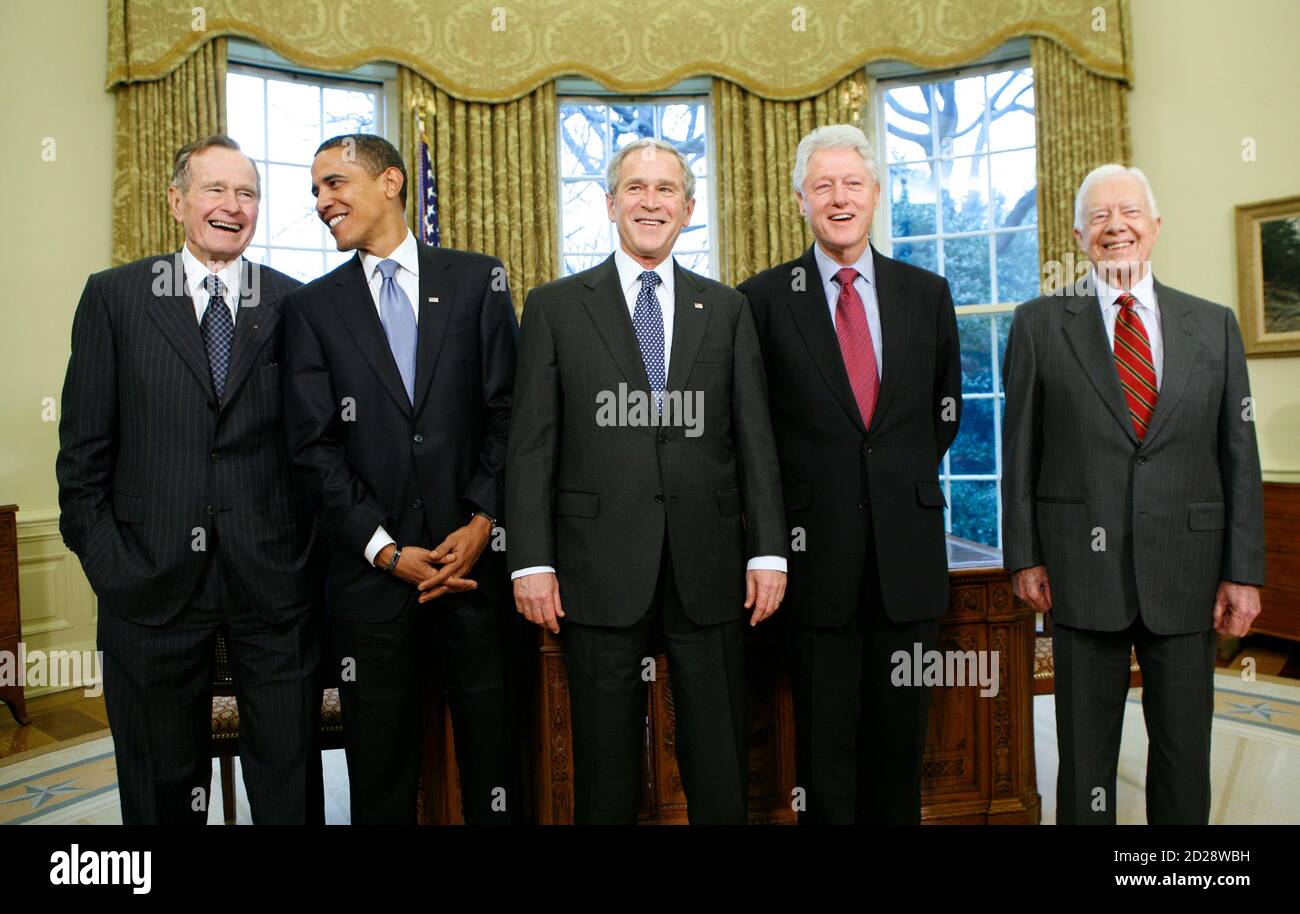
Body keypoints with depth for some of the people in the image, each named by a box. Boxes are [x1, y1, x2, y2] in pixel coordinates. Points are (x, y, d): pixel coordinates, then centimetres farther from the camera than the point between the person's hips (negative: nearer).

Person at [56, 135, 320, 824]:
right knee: (163, 786, 16)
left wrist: (310, 547, -1)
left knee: (288, 780, 11)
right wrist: (105, 560, -4)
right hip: (152, 580, 0)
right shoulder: (114, 296, 4)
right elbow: (84, 448, 2)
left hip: (274, 579, 0)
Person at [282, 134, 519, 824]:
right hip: (371, 566, 1)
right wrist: (387, 551, -9)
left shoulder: (478, 281, 5)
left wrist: (482, 521, -9)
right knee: (379, 754, 12)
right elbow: (314, 445, 0)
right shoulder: (313, 307, 7)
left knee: (490, 735, 10)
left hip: (474, 556, 0)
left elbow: (508, 411, 1)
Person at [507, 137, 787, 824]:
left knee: (720, 768, 11)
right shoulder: (554, 306, 6)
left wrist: (768, 551, 1)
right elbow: (531, 445, 1)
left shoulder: (726, 309, 11)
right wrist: (531, 561, -6)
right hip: (601, 568, -1)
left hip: (707, 568, 2)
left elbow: (754, 439, 7)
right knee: (605, 771, 10)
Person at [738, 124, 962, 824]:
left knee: (901, 733, 14)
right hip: (815, 550, -2)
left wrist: (906, 478, 8)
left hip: (908, 549, 3)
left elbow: (945, 406, 16)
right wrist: (786, 502, 0)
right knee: (825, 741, 9)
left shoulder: (927, 294, 8)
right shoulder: (763, 298, -1)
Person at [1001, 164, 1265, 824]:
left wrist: (1243, 572, 2)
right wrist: (1024, 557, -3)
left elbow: (1239, 455, 6)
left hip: (1185, 571, 2)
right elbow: (1020, 450, 1)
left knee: (1185, 752, 13)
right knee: (1085, 751, 10)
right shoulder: (1039, 324, 2)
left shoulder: (1214, 325, 8)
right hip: (1081, 570, -2)